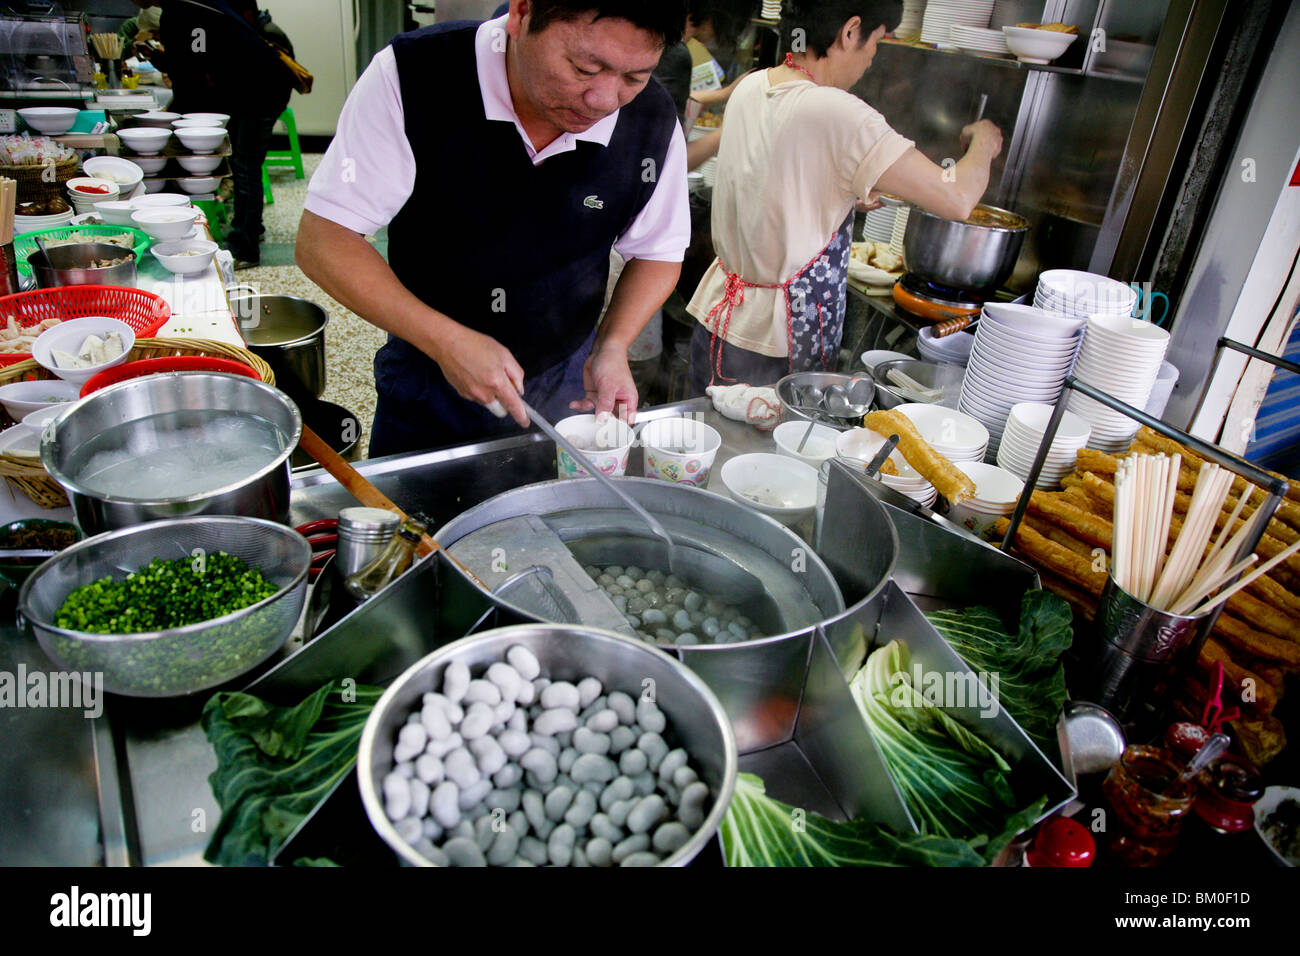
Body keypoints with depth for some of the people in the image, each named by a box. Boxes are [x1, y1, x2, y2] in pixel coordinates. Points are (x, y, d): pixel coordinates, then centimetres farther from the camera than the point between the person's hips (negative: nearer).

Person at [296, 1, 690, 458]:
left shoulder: (653, 123, -16)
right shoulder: (411, 75, -23)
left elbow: (657, 254, -1)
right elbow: (323, 240, -21)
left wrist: (613, 347, -18)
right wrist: (445, 339, -31)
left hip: (564, 388, 2)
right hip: (426, 383, -1)